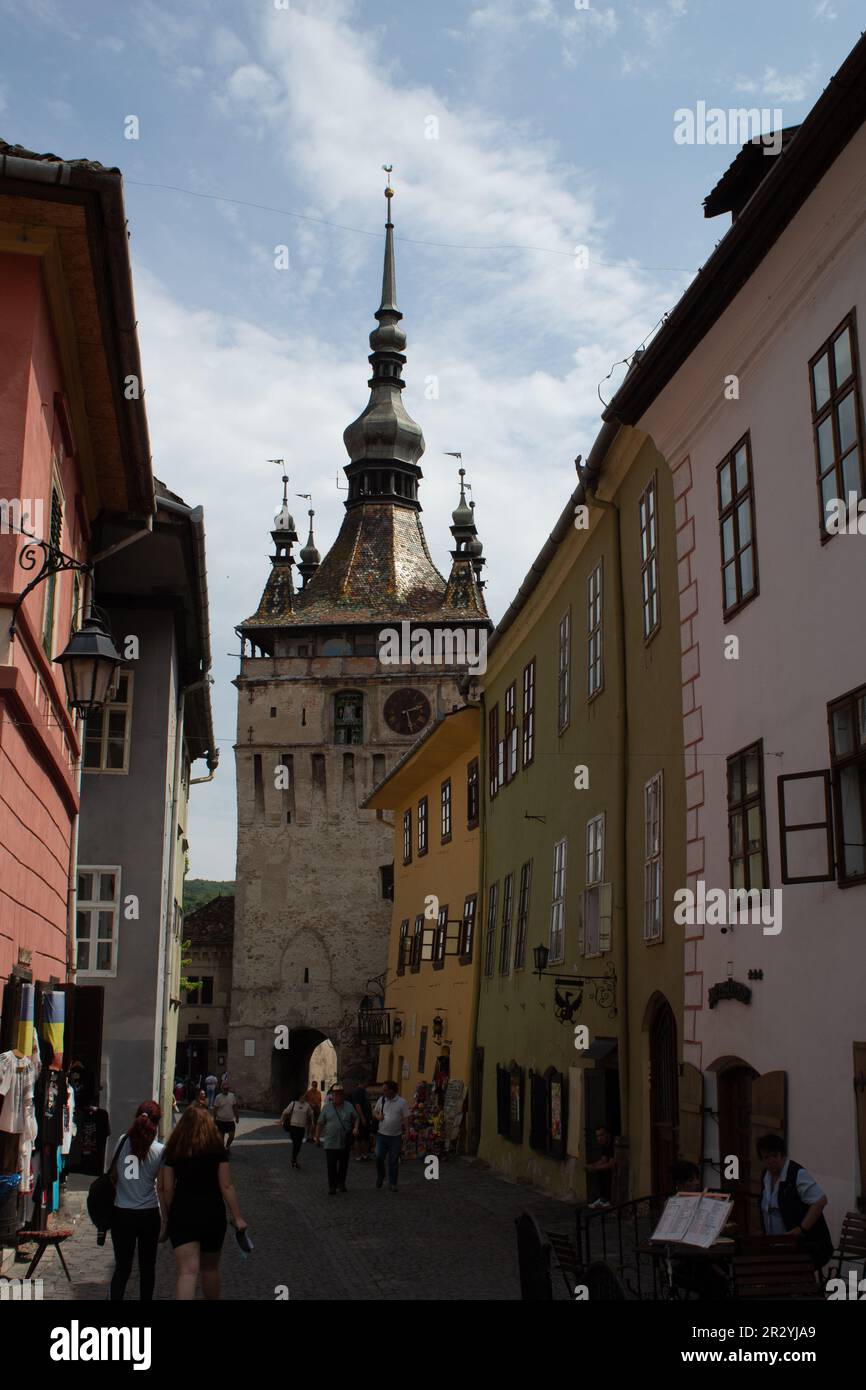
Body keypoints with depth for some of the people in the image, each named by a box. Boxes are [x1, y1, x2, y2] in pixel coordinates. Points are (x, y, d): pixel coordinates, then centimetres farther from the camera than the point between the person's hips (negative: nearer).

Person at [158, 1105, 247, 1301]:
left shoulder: (173, 1150, 1)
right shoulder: (216, 1149, -2)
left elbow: (167, 1189, 1)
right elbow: (226, 1186, -5)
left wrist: (167, 1219, 11)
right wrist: (237, 1217, 0)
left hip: (182, 1215, 0)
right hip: (212, 1214, 0)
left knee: (187, 1272, -6)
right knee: (210, 1268, 19)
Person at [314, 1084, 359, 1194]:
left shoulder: (349, 1106, 4)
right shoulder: (327, 1107, 0)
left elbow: (355, 1119, 11)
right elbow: (320, 1123, 5)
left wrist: (355, 1128, -8)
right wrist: (317, 1137, 4)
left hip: (345, 1143, 2)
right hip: (330, 1143, -2)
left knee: (343, 1165, 10)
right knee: (331, 1166, -3)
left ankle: (341, 1184, 26)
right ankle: (332, 1187, 5)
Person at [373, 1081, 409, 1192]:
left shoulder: (401, 1102, -7)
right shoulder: (381, 1099, 4)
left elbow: (406, 1119, -6)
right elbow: (375, 1111, 17)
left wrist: (406, 1132, -14)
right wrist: (378, 1116, -6)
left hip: (396, 1137, -3)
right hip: (382, 1135, 3)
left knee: (393, 1161, 4)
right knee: (378, 1157, -4)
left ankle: (392, 1184, 15)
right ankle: (380, 1176, 24)